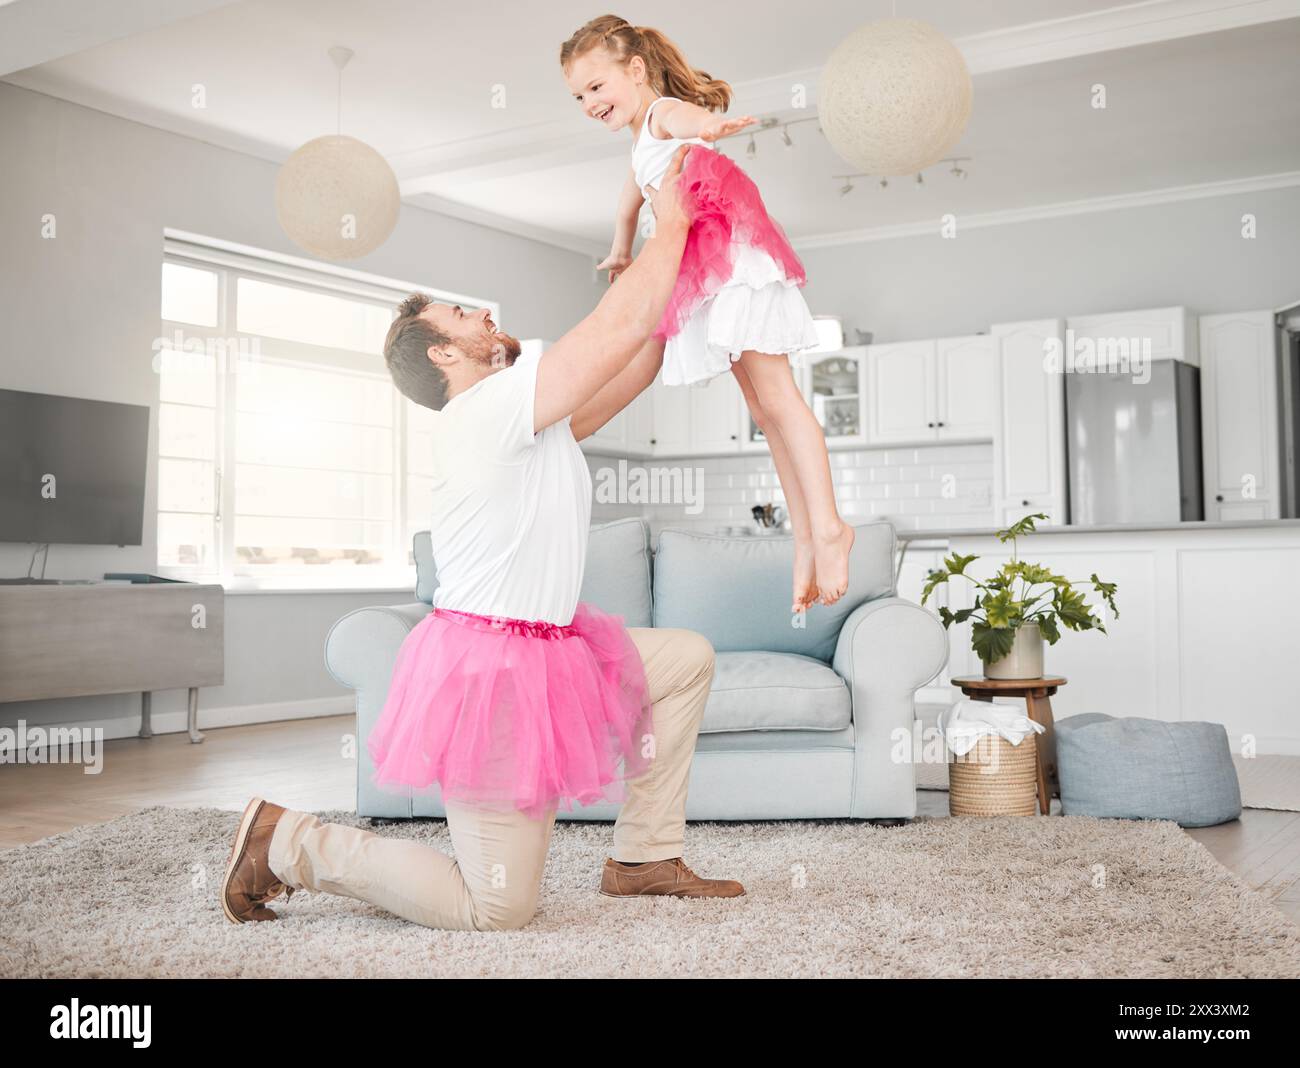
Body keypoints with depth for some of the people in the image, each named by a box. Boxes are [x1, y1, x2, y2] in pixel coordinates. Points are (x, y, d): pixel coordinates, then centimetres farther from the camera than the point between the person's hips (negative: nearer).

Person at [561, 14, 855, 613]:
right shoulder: (641, 146, 28)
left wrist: (707, 126, -52)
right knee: (762, 407, 4)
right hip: (707, 276, 10)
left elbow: (689, 117, -29)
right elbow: (631, 201, 49)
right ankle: (806, 538, 4)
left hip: (733, 257, -10)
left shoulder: (664, 111, -2)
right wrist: (620, 255, 66)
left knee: (774, 393, -14)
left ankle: (827, 526, -15)